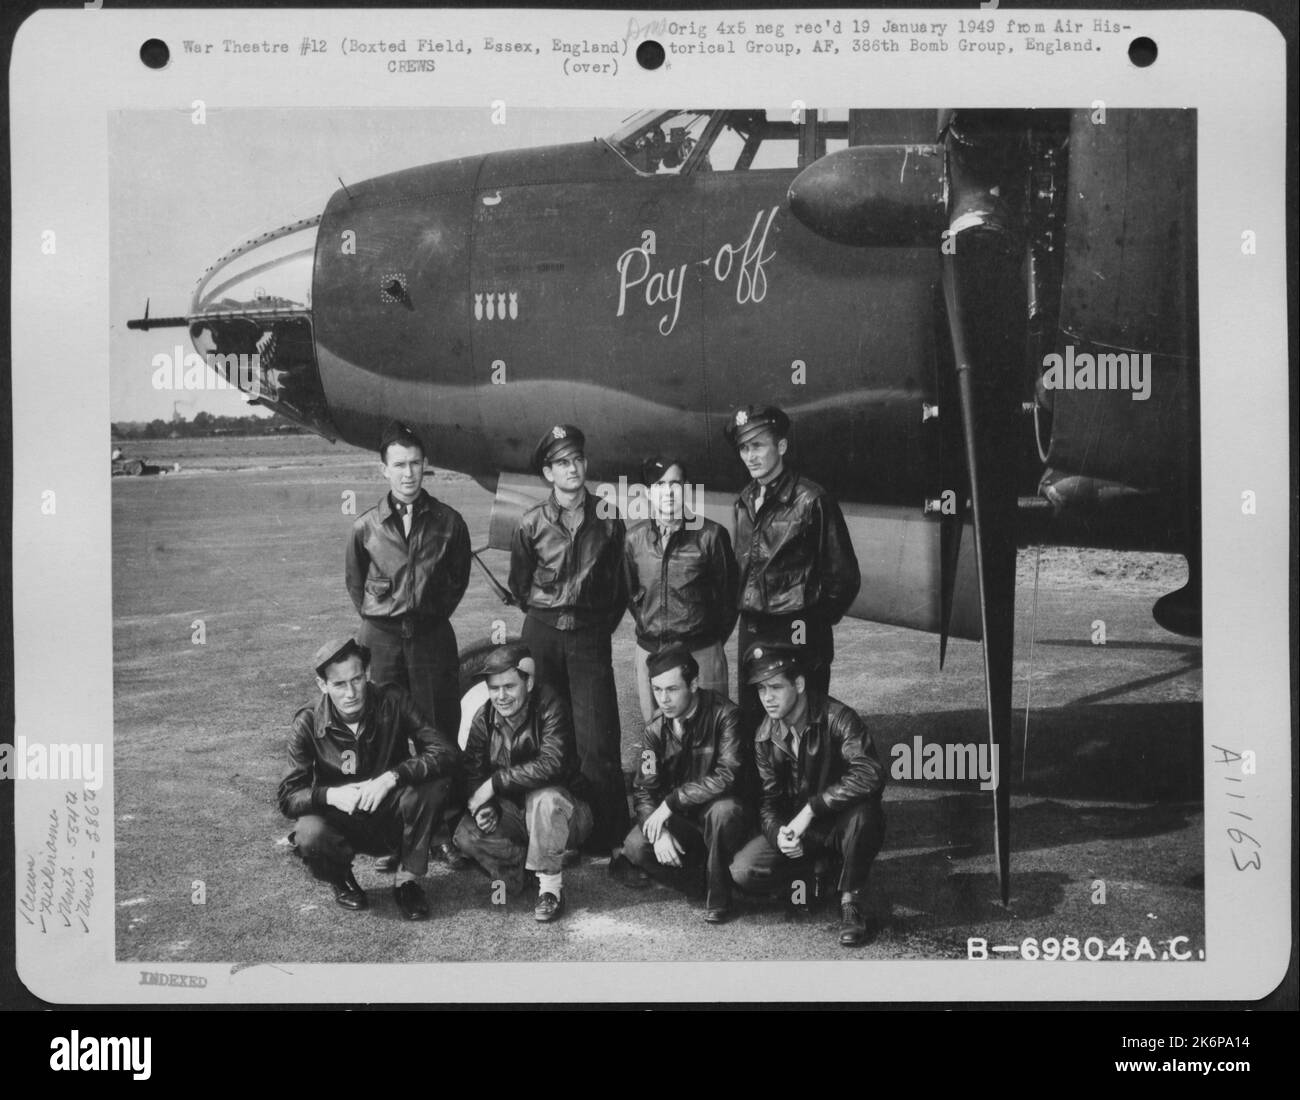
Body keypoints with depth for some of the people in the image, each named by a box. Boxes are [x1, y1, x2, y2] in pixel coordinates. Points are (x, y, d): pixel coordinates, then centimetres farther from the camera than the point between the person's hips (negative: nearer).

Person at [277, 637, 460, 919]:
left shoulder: (392, 701, -14)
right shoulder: (308, 725, -12)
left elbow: (448, 752, -21)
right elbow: (288, 798, -13)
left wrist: (392, 777, -35)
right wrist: (329, 795, -34)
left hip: (393, 819, 1)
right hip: (342, 825, 0)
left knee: (435, 784, -29)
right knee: (309, 836, -34)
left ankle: (407, 880, -8)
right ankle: (341, 879, 4)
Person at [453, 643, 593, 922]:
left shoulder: (550, 707, -18)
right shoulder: (484, 719, -2)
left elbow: (550, 764, -30)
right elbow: (473, 772, -1)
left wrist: (494, 783, -27)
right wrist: (482, 804, -23)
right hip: (509, 811, 4)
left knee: (546, 798, -38)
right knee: (467, 835, -20)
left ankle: (551, 887, -20)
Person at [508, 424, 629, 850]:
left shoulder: (608, 519, 0)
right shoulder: (532, 523, 1)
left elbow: (618, 582, 10)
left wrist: (601, 624, 10)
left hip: (591, 635, -1)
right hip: (542, 634, 1)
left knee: (598, 741, -7)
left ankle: (609, 835, 0)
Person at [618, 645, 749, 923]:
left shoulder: (724, 714, -18)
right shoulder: (656, 730, -2)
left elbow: (727, 776, -28)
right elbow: (643, 790, -3)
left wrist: (670, 802, -26)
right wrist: (659, 832, -23)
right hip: (679, 820, 4)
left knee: (724, 809, -39)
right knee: (635, 848, -22)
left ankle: (718, 896, -15)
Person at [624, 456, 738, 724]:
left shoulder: (710, 535, -7)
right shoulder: (634, 537, 3)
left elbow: (727, 592, 1)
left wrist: (712, 639, 8)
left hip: (701, 652, -3)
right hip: (649, 651, 3)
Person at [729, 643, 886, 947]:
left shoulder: (837, 718, -21)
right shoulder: (765, 737, -3)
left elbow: (870, 775, -36)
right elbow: (768, 799, 0)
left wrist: (811, 809, -36)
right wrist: (777, 833, -24)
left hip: (841, 824, -4)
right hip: (795, 829, 4)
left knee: (863, 811, -39)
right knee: (743, 872, -19)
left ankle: (852, 899, -13)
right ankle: (811, 870, 10)